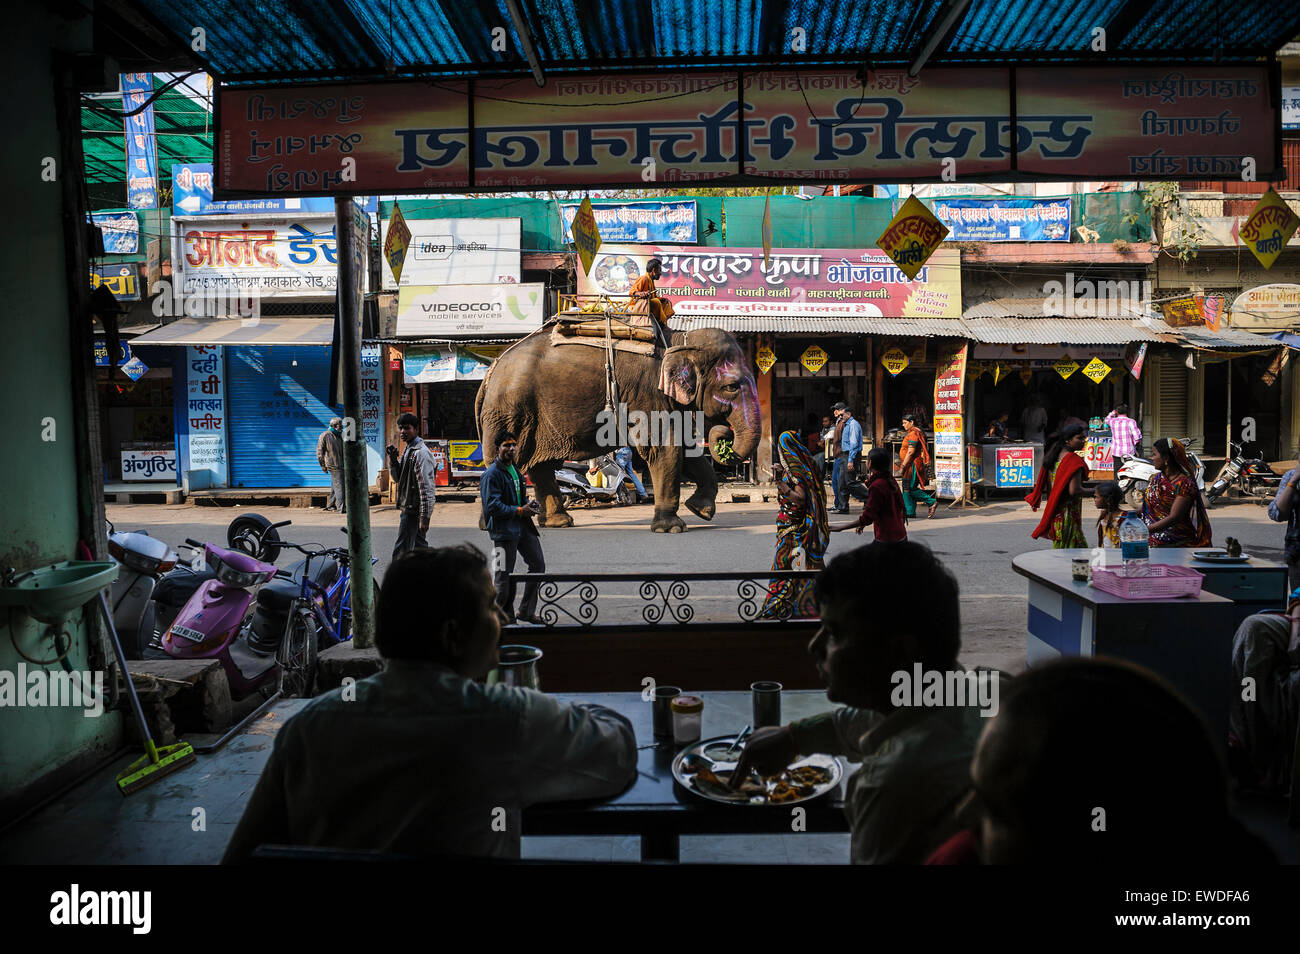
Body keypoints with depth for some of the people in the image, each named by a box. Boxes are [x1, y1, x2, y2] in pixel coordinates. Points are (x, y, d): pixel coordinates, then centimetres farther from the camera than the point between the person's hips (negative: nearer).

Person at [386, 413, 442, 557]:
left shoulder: (421, 453, -19)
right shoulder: (408, 449, 13)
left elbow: (427, 489, -22)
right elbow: (398, 478, 19)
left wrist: (425, 518, -25)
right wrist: (393, 458, 1)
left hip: (413, 511, -10)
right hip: (409, 508, 10)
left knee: (401, 553, -7)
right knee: (419, 546, 18)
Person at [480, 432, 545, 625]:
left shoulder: (514, 469, 16)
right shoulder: (491, 474, -13)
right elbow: (492, 505, -19)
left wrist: (530, 504, 6)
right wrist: (519, 511, -21)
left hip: (523, 527, 9)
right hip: (503, 530, -9)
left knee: (538, 564, 10)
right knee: (504, 574, 0)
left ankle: (527, 611, 20)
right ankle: (504, 614, 15)